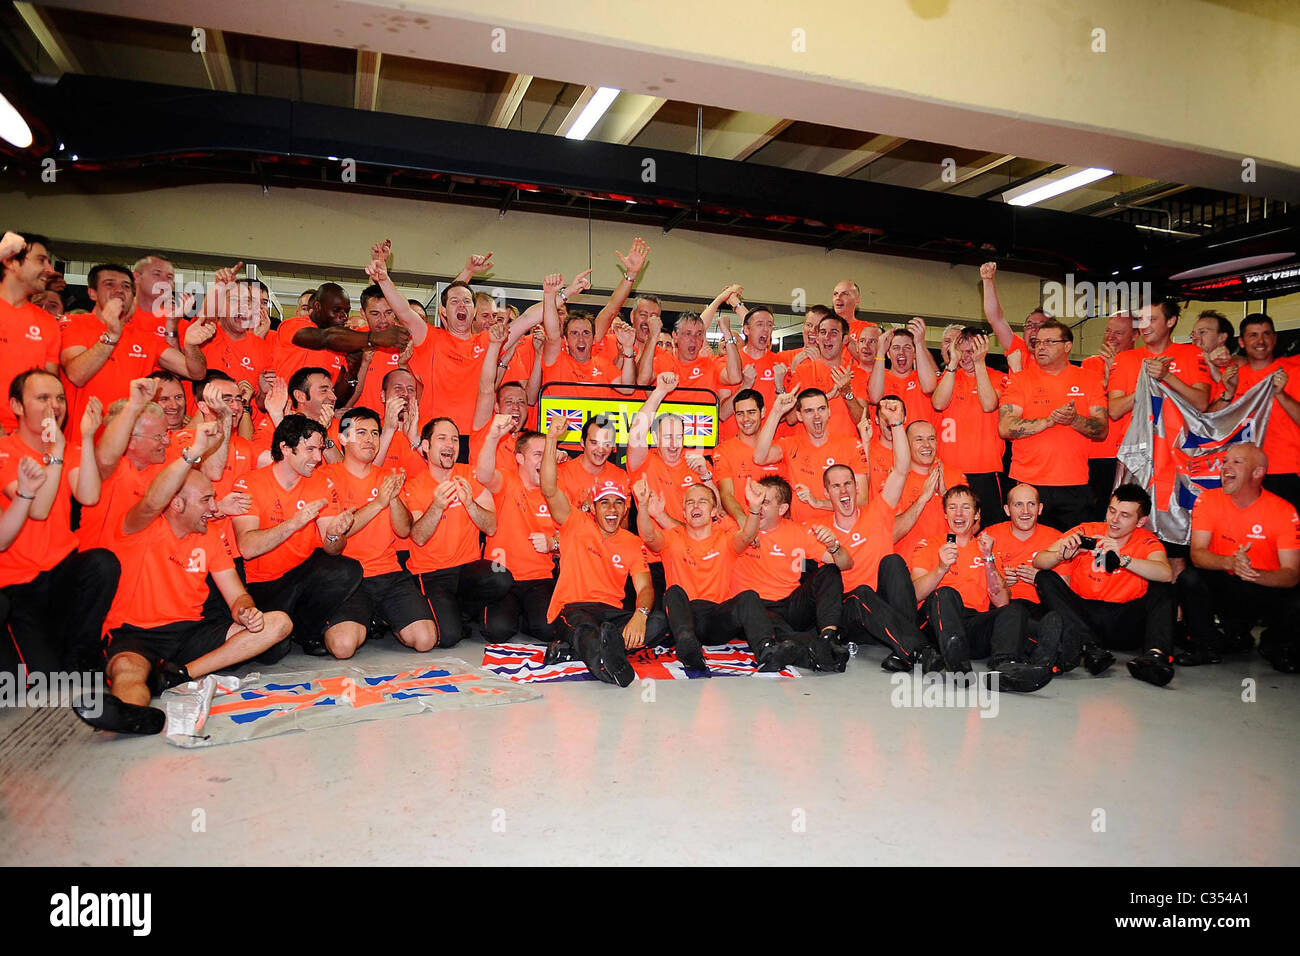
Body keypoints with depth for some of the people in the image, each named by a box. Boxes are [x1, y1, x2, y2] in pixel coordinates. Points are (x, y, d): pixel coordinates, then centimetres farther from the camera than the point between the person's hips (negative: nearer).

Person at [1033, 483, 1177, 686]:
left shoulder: (1147, 542, -2)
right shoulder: (1086, 532, -2)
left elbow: (1166, 574, -24)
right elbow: (1038, 561, -8)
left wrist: (1122, 560, -36)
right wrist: (1061, 555, -30)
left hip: (1125, 624, 0)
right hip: (1083, 615, 1)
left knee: (1163, 588, -17)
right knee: (1045, 578, -18)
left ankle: (1156, 654, -38)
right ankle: (1090, 646, -34)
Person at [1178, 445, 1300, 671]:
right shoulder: (1208, 500, -9)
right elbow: (1197, 553, -16)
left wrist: (1254, 574, -38)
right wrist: (1231, 563, -37)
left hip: (1268, 588, 0)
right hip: (1224, 586, 0)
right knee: (1189, 579, -29)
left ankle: (1275, 645, 9)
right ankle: (1205, 646, -3)